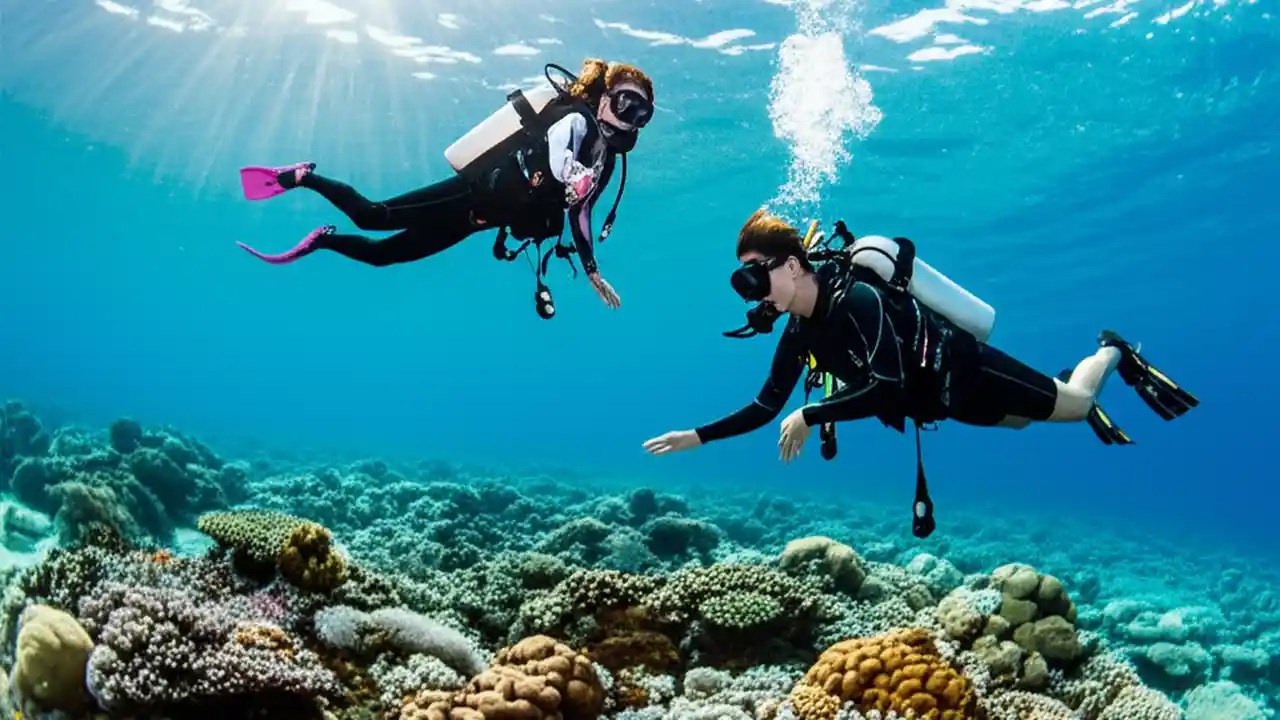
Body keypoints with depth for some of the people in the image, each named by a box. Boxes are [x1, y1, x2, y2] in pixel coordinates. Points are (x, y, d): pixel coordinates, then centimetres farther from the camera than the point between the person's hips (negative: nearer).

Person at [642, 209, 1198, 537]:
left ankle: (1113, 353, 38)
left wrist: (810, 417, -44)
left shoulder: (857, 299, -37)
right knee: (1024, 421, 29)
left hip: (965, 370, -7)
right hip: (938, 397, 7)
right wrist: (698, 437, -14)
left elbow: (888, 389, -42)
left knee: (1073, 405, 12)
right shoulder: (797, 333, -12)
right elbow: (766, 406, -7)